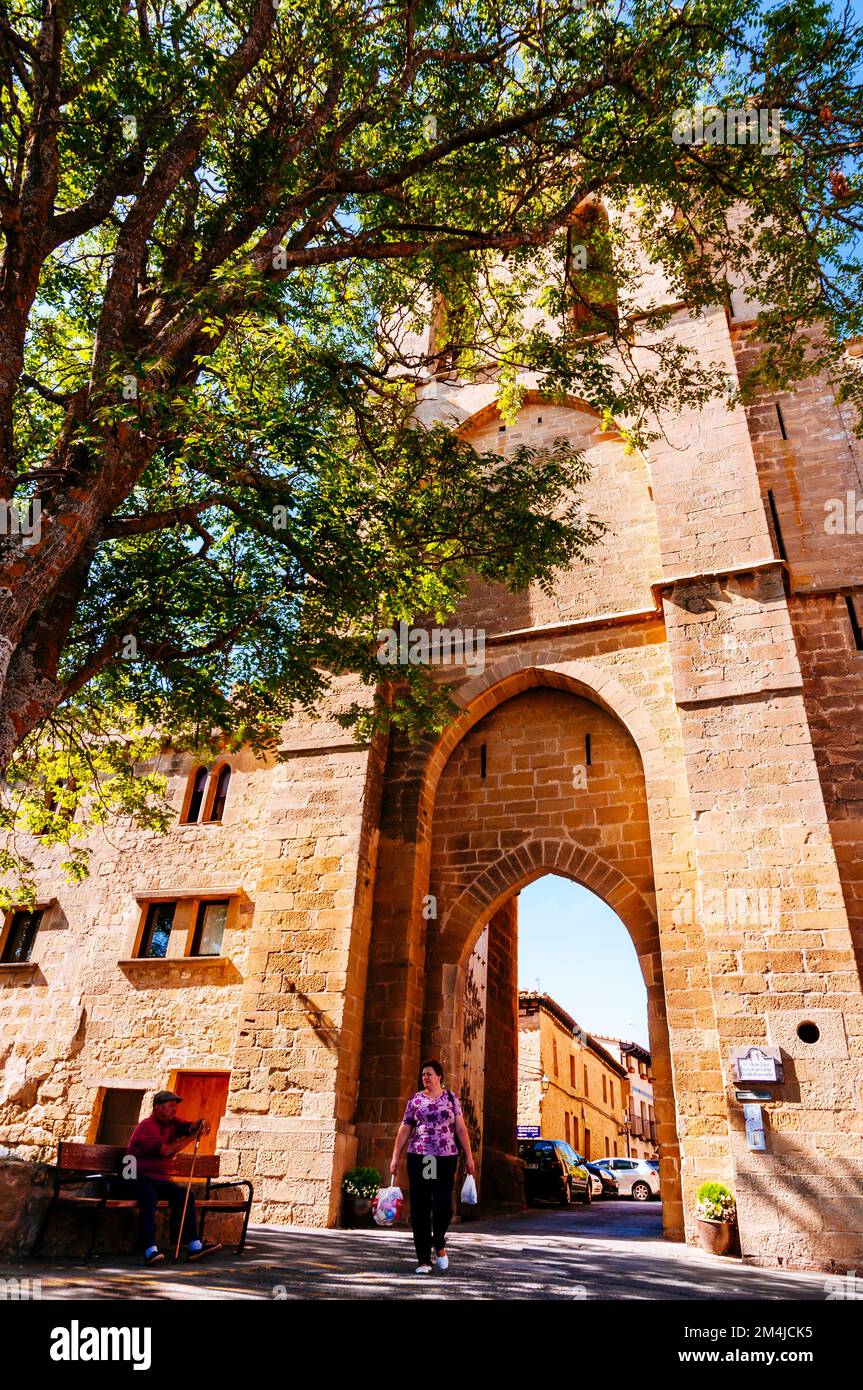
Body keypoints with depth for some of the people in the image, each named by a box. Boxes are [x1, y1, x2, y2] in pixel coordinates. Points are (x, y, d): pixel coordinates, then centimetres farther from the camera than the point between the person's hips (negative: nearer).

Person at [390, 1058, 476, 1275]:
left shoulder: (450, 1098, 7)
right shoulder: (415, 1099, 7)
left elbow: (461, 1129, 7)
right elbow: (404, 1130, 7)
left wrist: (468, 1156, 3)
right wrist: (395, 1157, 3)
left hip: (446, 1158, 0)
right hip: (418, 1157, 1)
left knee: (444, 1206, -7)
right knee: (419, 1209, 2)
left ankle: (439, 1244, 22)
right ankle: (423, 1260, 14)